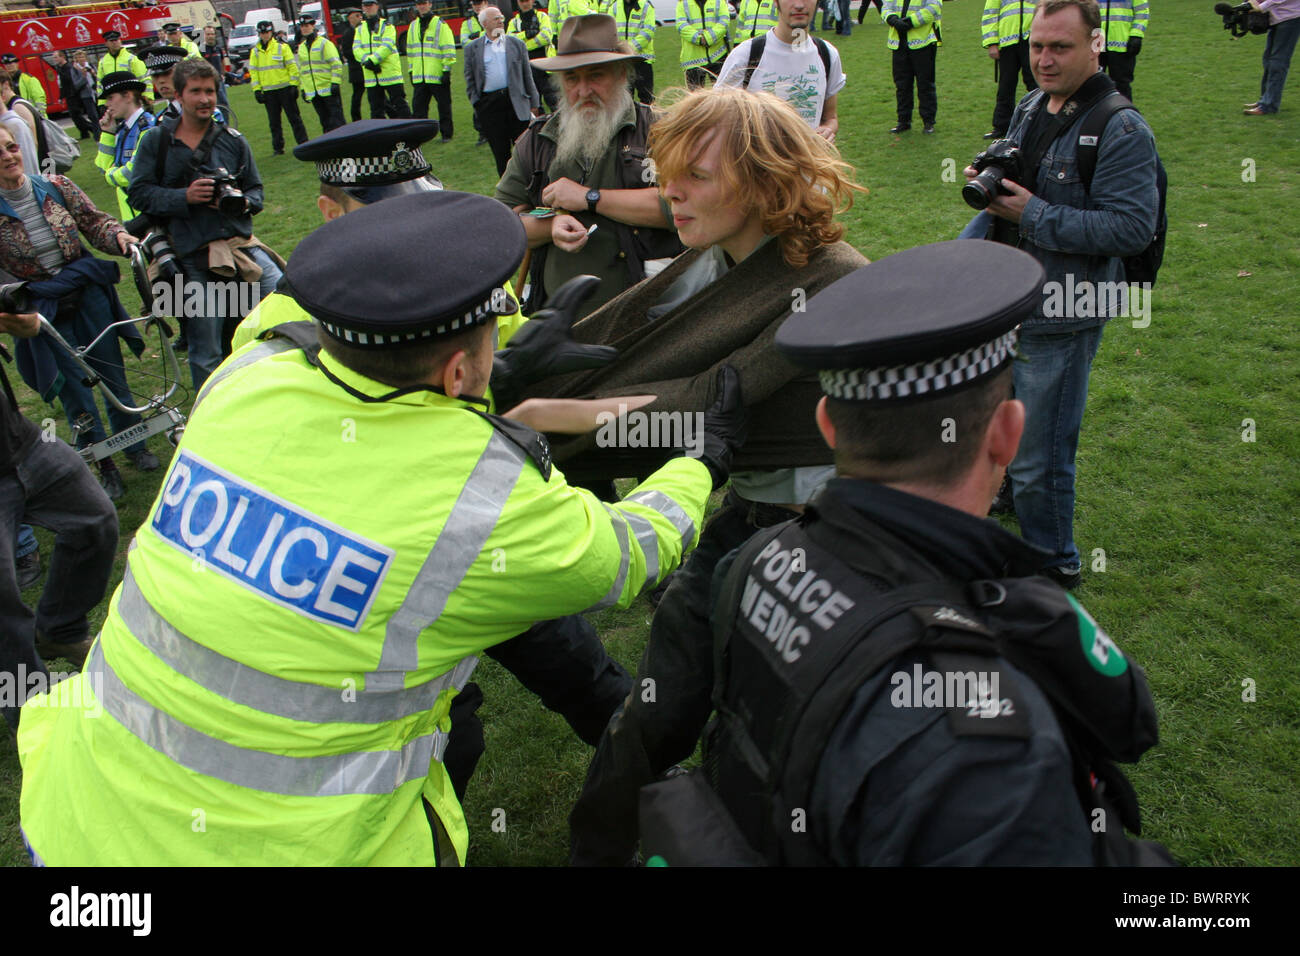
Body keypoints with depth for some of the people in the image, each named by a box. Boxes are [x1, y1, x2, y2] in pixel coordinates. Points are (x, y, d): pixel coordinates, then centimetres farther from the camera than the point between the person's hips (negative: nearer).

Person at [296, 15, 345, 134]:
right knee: (325, 121, 8)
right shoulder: (301, 47, 16)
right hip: (312, 92, 6)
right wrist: (303, 88, 17)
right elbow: (301, 70, 22)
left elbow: (336, 64, -9)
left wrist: (335, 83, -17)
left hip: (329, 89, -6)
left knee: (336, 120, -5)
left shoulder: (324, 43, -4)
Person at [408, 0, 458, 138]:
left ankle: (446, 133, 14)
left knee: (444, 106, 3)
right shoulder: (413, 26, 14)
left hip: (438, 75, -5)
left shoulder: (440, 24, -2)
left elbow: (449, 49, -6)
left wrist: (447, 70, -11)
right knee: (418, 107, 3)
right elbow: (410, 51, 20)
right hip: (419, 78, 5)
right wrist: (411, 70, 17)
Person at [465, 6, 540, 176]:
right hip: (489, 104, 0)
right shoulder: (472, 49, 8)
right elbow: (470, 79, 9)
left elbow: (527, 75, 11)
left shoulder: (516, 44, 11)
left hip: (516, 102, 0)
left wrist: (534, 103, 6)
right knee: (499, 150, 4)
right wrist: (476, 104, 0)